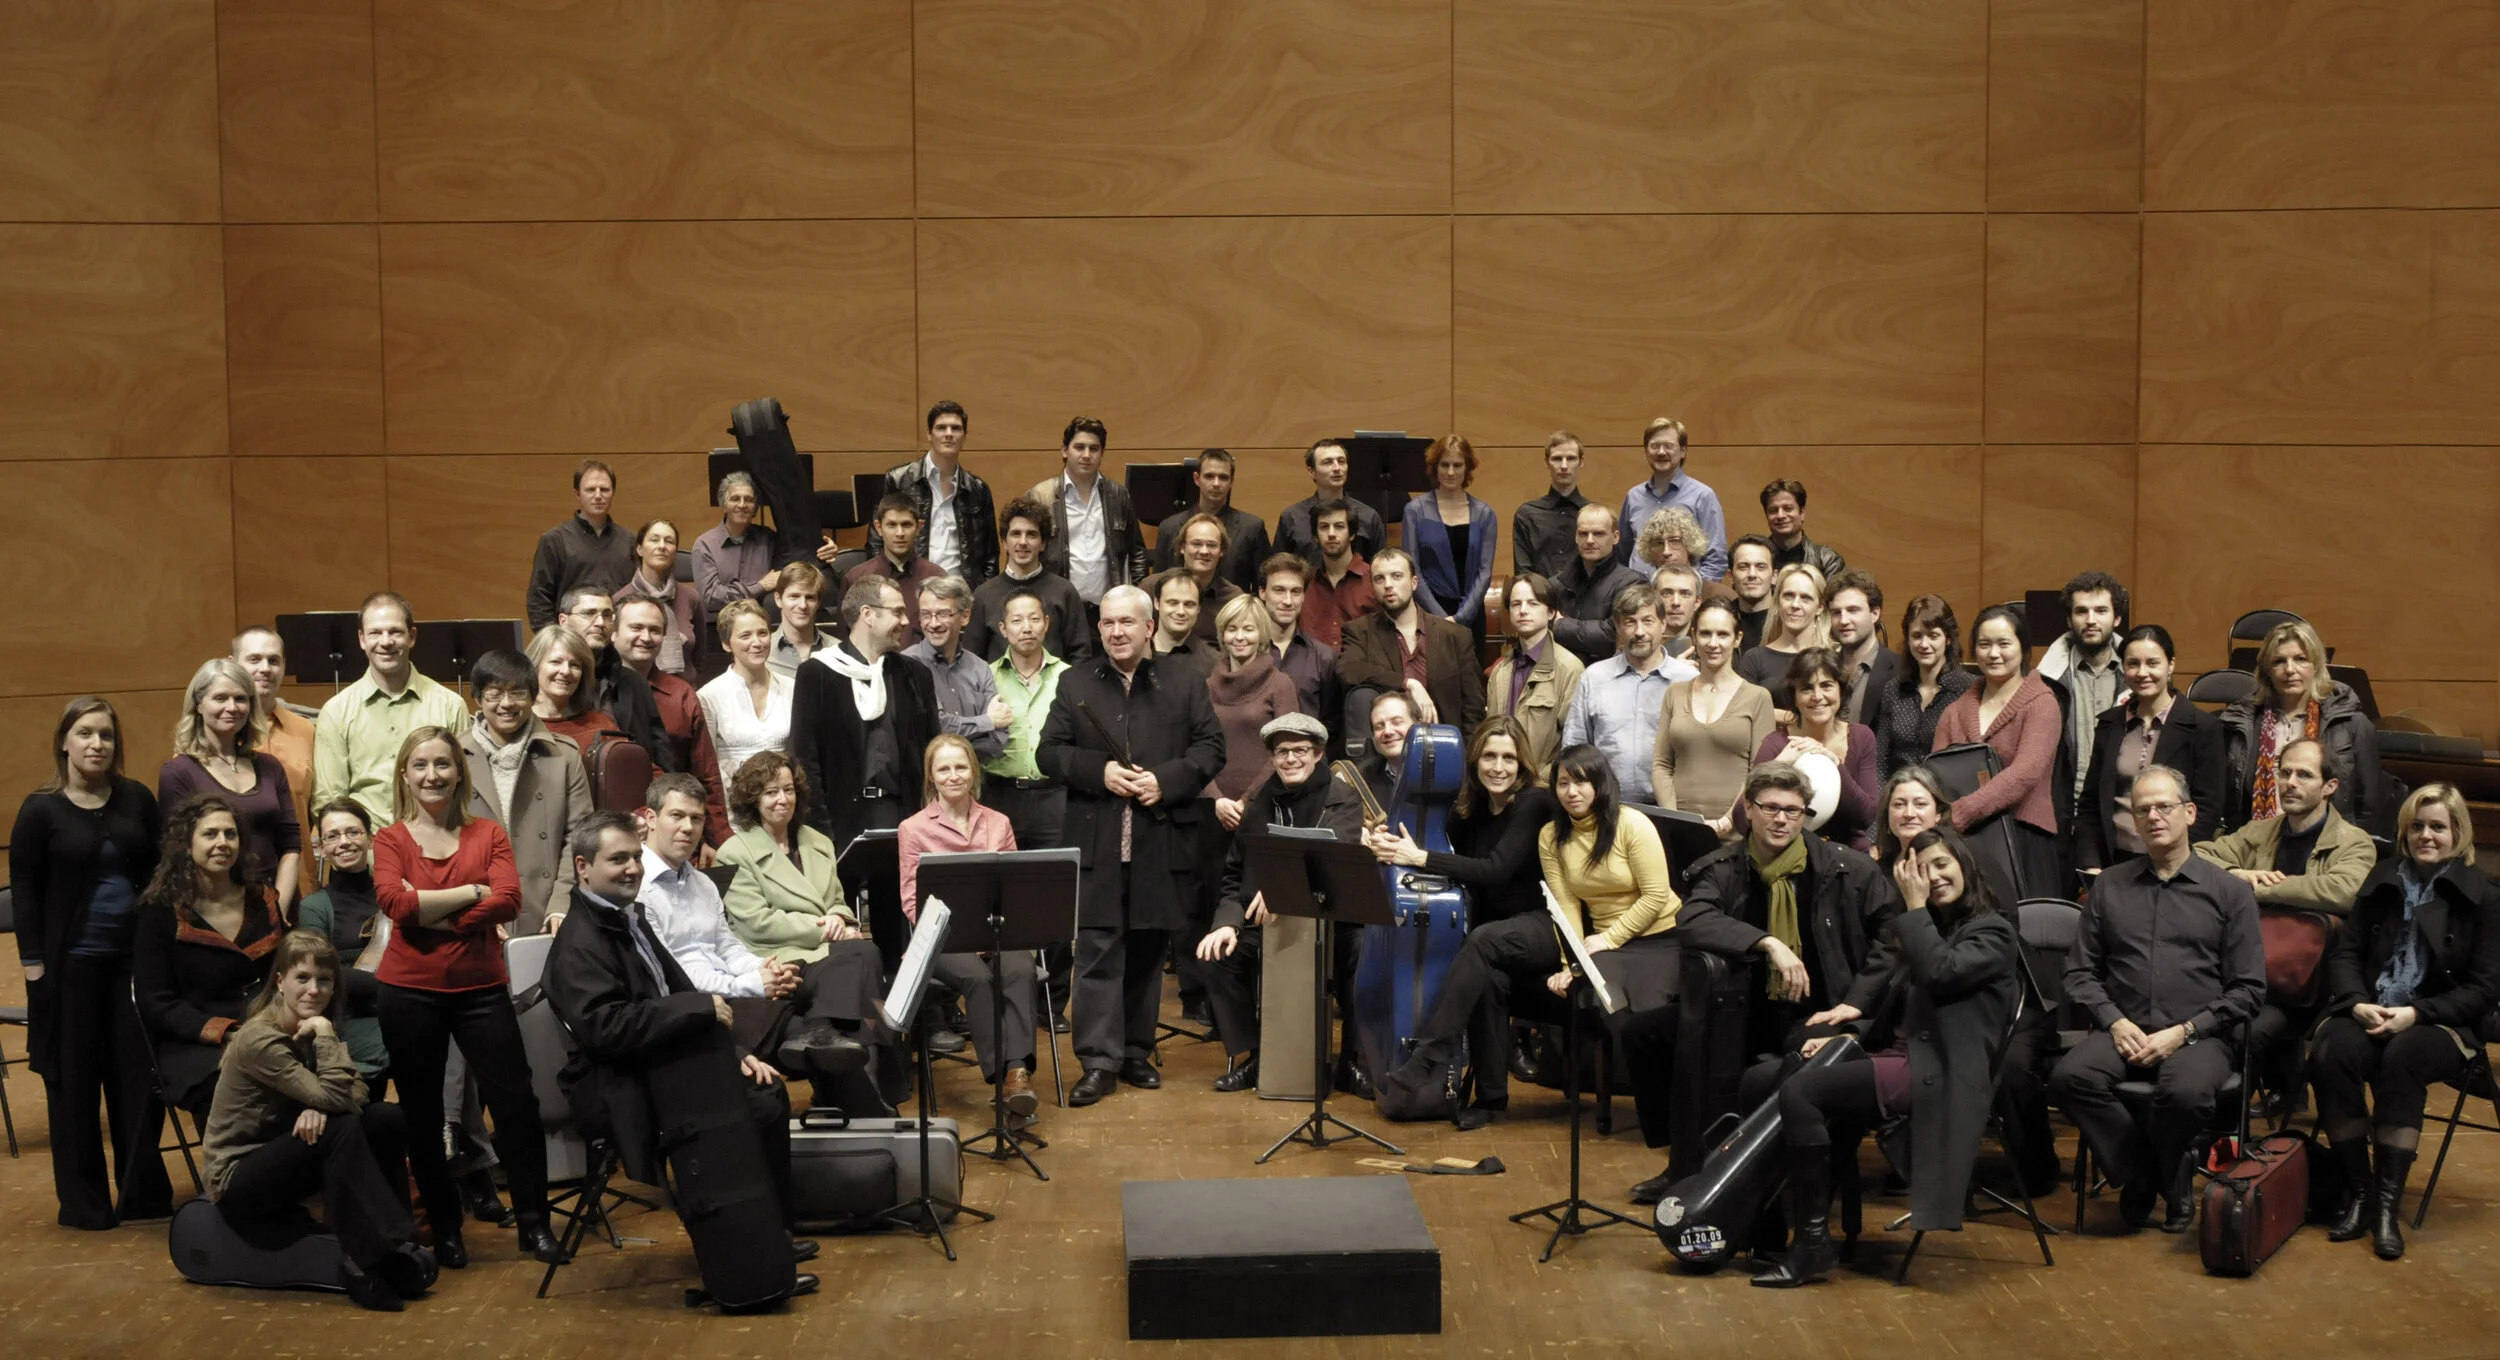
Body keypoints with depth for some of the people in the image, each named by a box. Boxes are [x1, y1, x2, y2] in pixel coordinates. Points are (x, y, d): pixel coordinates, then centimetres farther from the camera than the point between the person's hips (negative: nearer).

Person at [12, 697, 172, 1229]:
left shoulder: (136, 798, 5)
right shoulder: (41, 809, -2)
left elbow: (161, 869, 11)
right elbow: (24, 891, -1)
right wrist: (34, 964, -6)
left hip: (134, 955, 2)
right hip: (70, 961, -2)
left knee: (139, 1075, 2)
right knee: (74, 1080, 3)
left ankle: (144, 1191, 13)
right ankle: (83, 1202, 11)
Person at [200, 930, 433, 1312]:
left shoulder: (312, 1032, 3)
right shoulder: (260, 1039, -22)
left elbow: (356, 1092, -8)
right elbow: (332, 1099, -28)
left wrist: (320, 1107, -27)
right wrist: (325, 1034, -25)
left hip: (279, 1158, 8)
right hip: (236, 1180, -8)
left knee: (388, 1119, -9)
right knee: (341, 1129, -29)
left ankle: (388, 1243, -12)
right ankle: (379, 1257, -27)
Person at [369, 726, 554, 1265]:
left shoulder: (488, 835, 5)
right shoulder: (391, 840, 2)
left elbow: (508, 900, -12)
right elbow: (395, 902, -16)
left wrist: (433, 914, -16)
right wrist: (471, 891, -13)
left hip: (481, 988, 0)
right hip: (409, 992, 0)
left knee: (515, 1101, -3)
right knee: (422, 1114, 8)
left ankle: (533, 1221, 9)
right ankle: (445, 1229, 22)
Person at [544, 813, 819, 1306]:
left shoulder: (631, 919, 15)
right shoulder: (579, 943, -16)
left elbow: (677, 997, 21)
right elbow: (609, 1028, -29)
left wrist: (733, 1051, 7)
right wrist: (701, 1007, -22)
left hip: (663, 1065, 10)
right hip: (619, 1091, -10)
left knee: (766, 1092, 1)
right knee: (744, 1114, -23)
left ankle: (772, 1236, 12)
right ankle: (745, 1265, -12)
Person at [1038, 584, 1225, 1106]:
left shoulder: (1184, 685, 7)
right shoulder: (1075, 683, 9)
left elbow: (1211, 748, 4)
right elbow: (1050, 752, 5)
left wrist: (1167, 780, -12)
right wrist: (1099, 772, -12)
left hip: (1163, 844, 1)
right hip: (1096, 843, -1)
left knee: (1148, 951, 9)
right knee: (1097, 950, -6)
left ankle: (1136, 1052, 20)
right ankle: (1099, 1060, -5)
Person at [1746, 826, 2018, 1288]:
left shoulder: (1992, 932, 1)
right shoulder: (1926, 930, 25)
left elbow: (1941, 972, -19)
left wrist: (1915, 908, -9)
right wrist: (1844, 1035, 7)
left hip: (1934, 1072, -8)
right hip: (1896, 1055, 8)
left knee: (1800, 1093, -25)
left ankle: (1814, 1242, -21)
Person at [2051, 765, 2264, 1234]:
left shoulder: (2229, 892, 9)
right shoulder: (2108, 886, 16)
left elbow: (2248, 988, 4)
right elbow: (2080, 971, 13)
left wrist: (2184, 1032, -8)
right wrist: (2114, 1022, -6)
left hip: (2198, 1035, -2)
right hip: (2123, 1031, 2)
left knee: (2187, 1092, -37)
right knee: (2070, 1076, -30)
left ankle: (2160, 1175, -4)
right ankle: (2147, 1174, -9)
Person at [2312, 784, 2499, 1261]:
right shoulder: (2382, 882, 15)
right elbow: (2345, 952, 13)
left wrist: (2417, 1013, -15)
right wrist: (2357, 1003, -8)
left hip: (2439, 1024, -3)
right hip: (2370, 1012, 3)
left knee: (2401, 1059, -38)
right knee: (2330, 1054, -31)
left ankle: (2389, 1203, -32)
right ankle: (2358, 1191, -23)